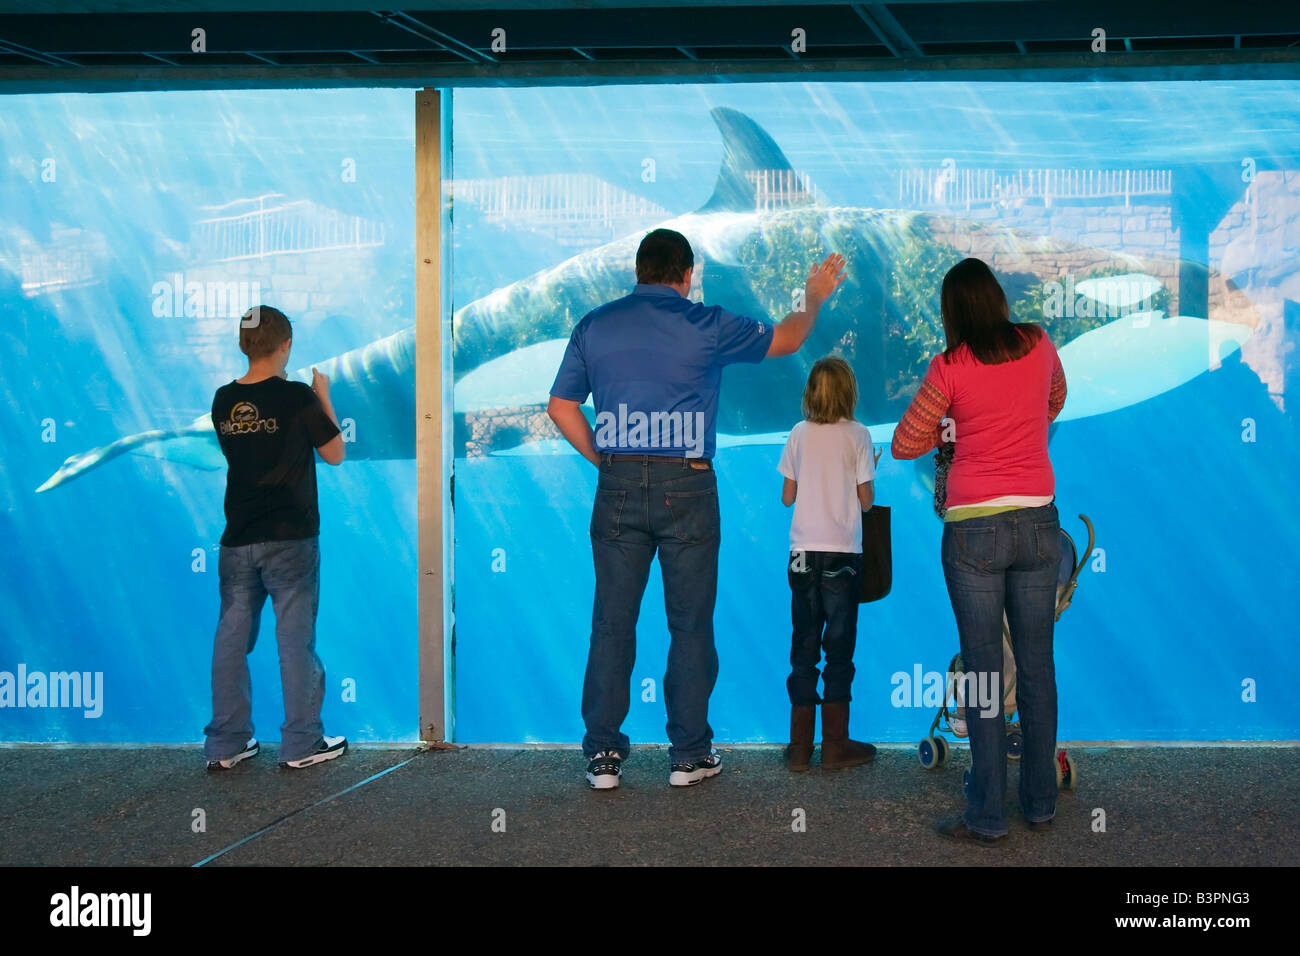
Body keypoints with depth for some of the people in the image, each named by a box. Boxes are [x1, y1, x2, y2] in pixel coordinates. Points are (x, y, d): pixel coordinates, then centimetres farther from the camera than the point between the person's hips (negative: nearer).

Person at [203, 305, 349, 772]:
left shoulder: (223, 400, 3)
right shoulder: (298, 397, -11)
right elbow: (335, 454, -2)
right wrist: (323, 396, 8)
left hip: (238, 540, 4)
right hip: (290, 539, -4)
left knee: (232, 638, 9)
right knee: (296, 640, 3)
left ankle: (225, 745, 14)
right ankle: (302, 744, 9)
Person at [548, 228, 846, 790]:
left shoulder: (593, 326, 7)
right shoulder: (705, 324, -1)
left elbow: (561, 407, 8)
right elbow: (786, 339, 14)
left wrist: (603, 460, 14)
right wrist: (814, 299, 32)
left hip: (617, 489, 3)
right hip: (685, 488, -2)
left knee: (611, 624, 6)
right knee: (691, 626, 6)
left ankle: (603, 755, 9)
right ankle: (689, 754, 12)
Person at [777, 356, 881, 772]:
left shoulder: (799, 434, 3)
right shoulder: (857, 435, -5)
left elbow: (787, 496, 6)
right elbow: (866, 500, -3)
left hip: (803, 552, 2)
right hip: (843, 553, -2)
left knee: (803, 648, 8)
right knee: (839, 648, 5)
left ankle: (799, 747, 10)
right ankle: (835, 746, 9)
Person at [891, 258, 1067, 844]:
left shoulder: (950, 367, -9)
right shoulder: (1039, 347, 3)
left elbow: (904, 444, -1)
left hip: (974, 529, -3)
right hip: (1038, 521, 4)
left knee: (983, 669, 2)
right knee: (1037, 665, 11)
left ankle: (987, 817, 6)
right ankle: (1041, 804, 21)